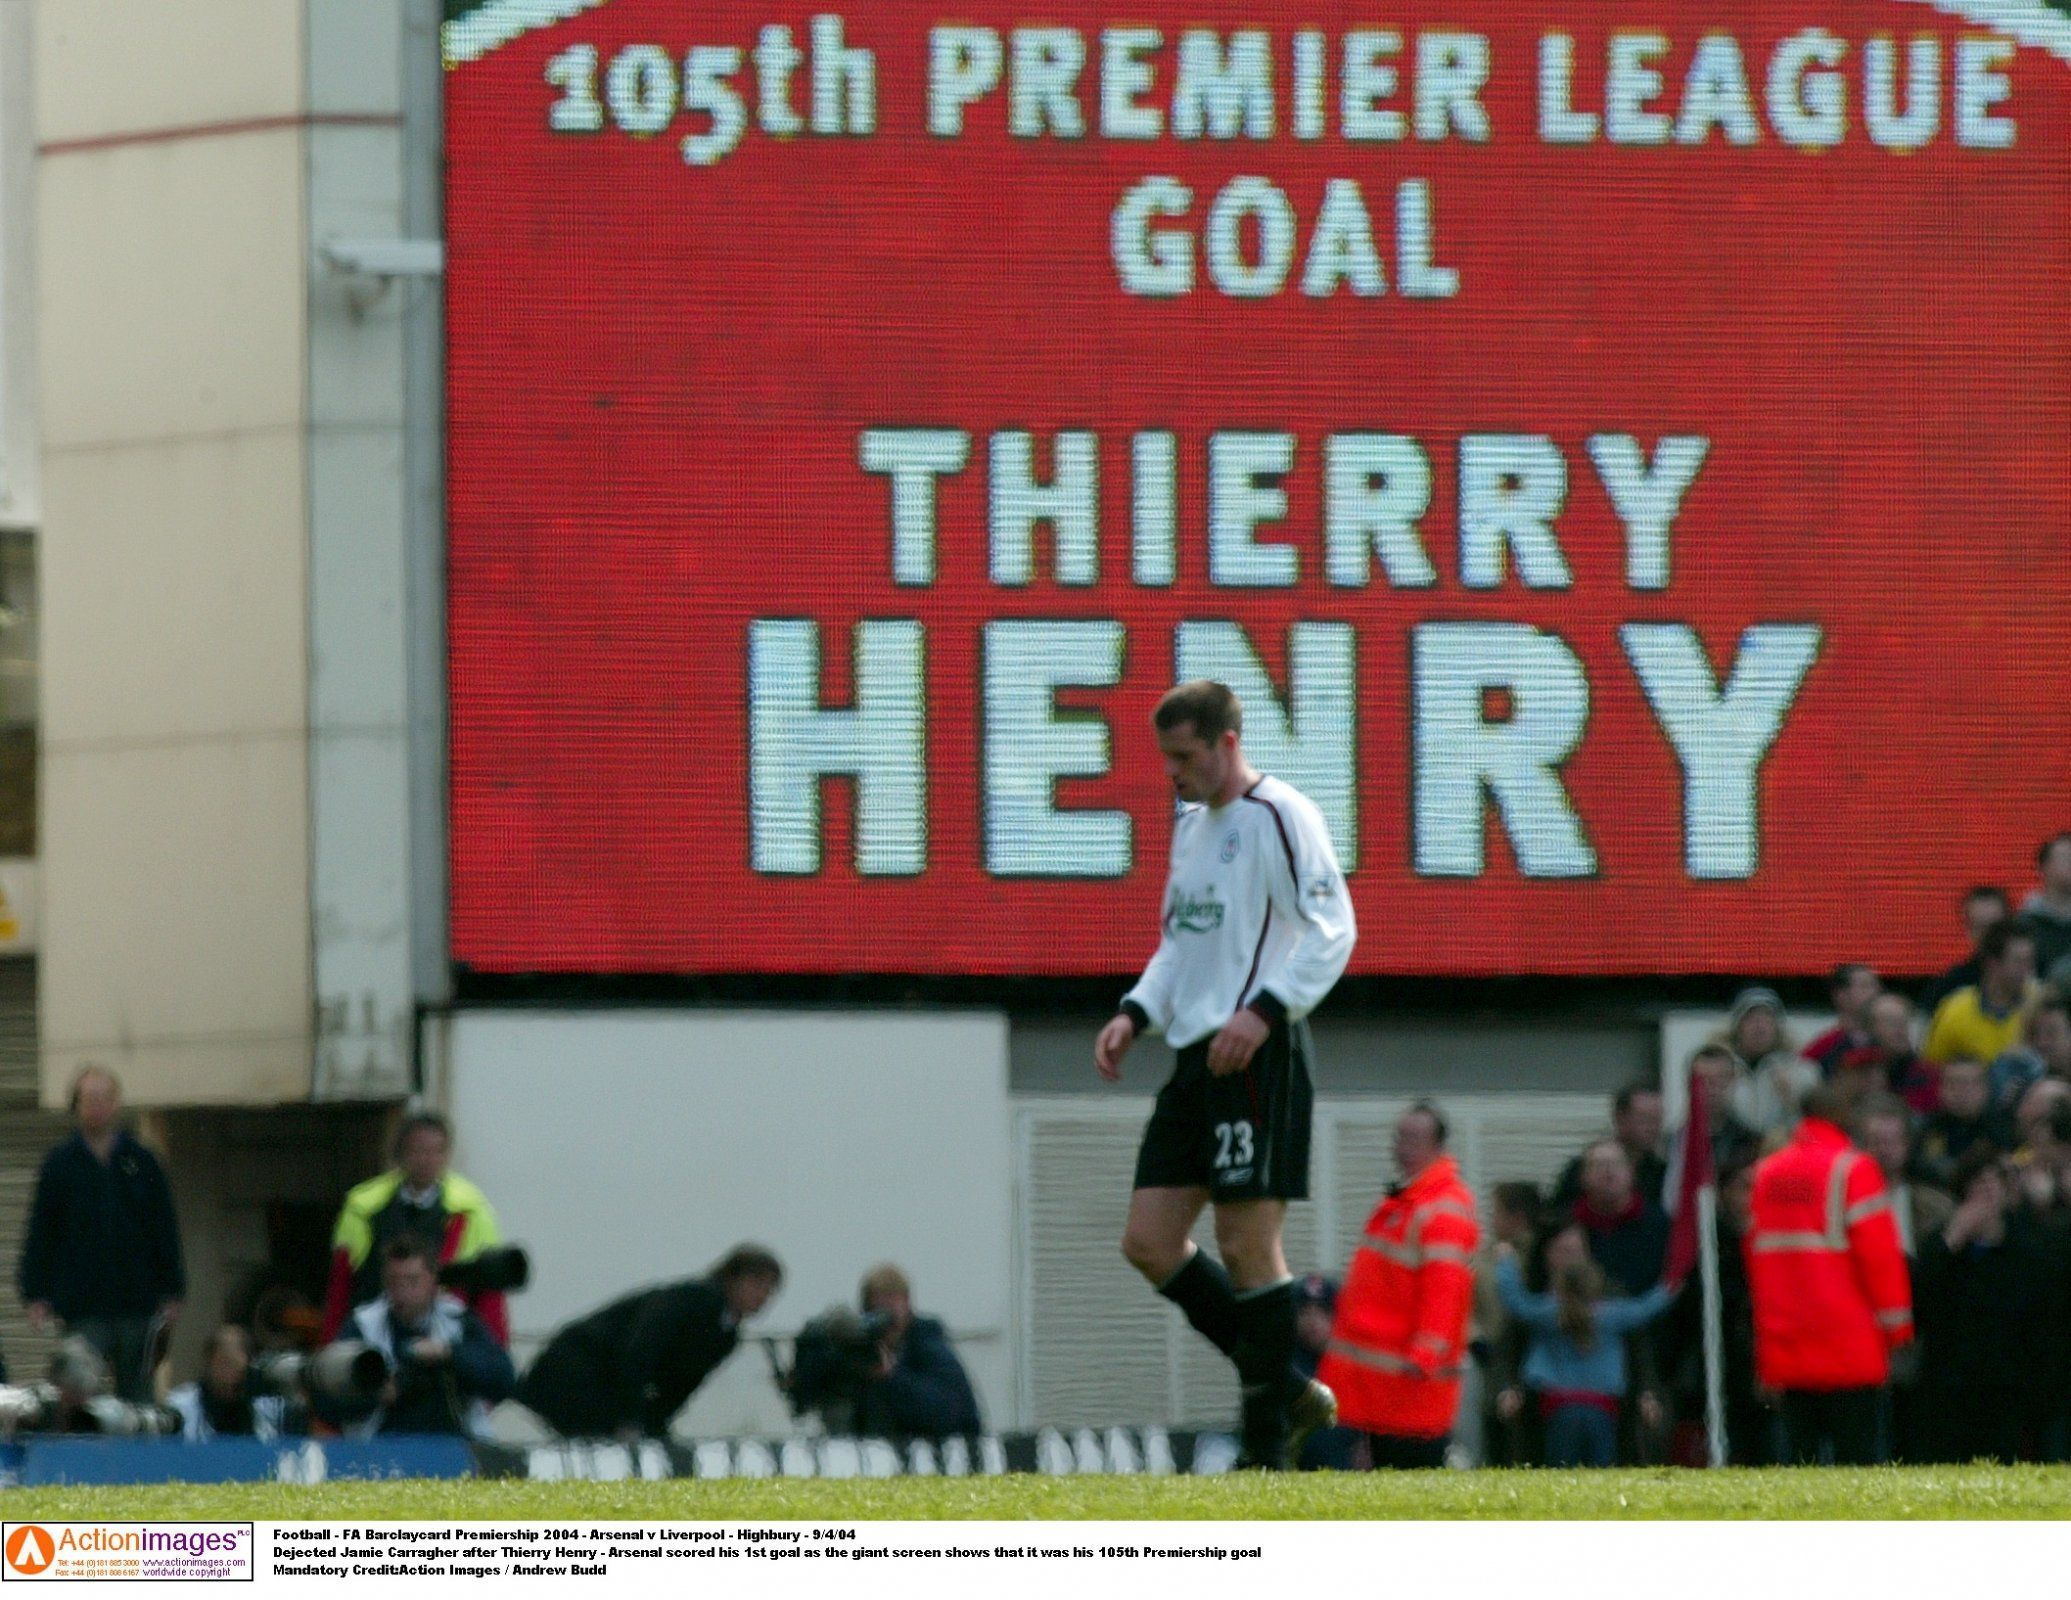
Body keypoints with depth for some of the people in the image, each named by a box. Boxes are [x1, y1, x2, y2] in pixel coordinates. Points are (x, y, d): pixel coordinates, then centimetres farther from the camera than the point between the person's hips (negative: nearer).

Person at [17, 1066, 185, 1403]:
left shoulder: (142, 1163, 7)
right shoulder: (59, 1165, 4)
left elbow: (165, 1231, 10)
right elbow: (39, 1236, 5)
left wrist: (172, 1293, 6)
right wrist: (35, 1296, -2)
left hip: (137, 1301, 1)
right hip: (82, 1308, -1)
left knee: (137, 1393, 5)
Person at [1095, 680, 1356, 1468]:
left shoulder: (1280, 815, -8)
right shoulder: (1191, 824, 19)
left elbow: (1332, 931, -15)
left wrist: (1263, 1010, -24)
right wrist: (1135, 1013, 11)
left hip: (1256, 1056, -9)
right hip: (1194, 1053, 9)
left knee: (1246, 1245, -8)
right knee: (1148, 1241, 4)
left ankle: (1267, 1447, -2)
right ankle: (1290, 1392, 12)